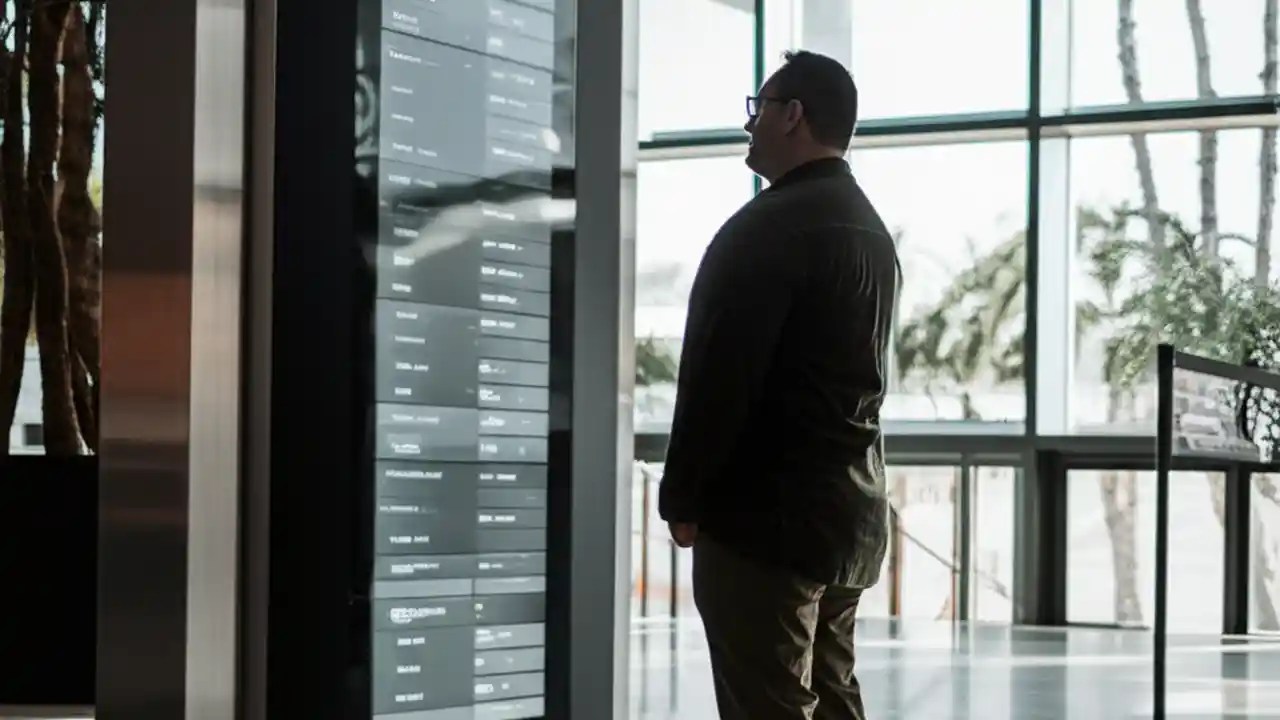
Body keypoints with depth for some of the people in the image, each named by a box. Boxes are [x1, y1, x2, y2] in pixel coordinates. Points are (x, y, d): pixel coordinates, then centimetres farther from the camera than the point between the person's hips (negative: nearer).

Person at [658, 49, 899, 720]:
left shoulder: (770, 225, -14)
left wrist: (682, 498, -9)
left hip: (768, 513, -10)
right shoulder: (870, 228, 15)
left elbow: (719, 375, -18)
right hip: (849, 510, 10)